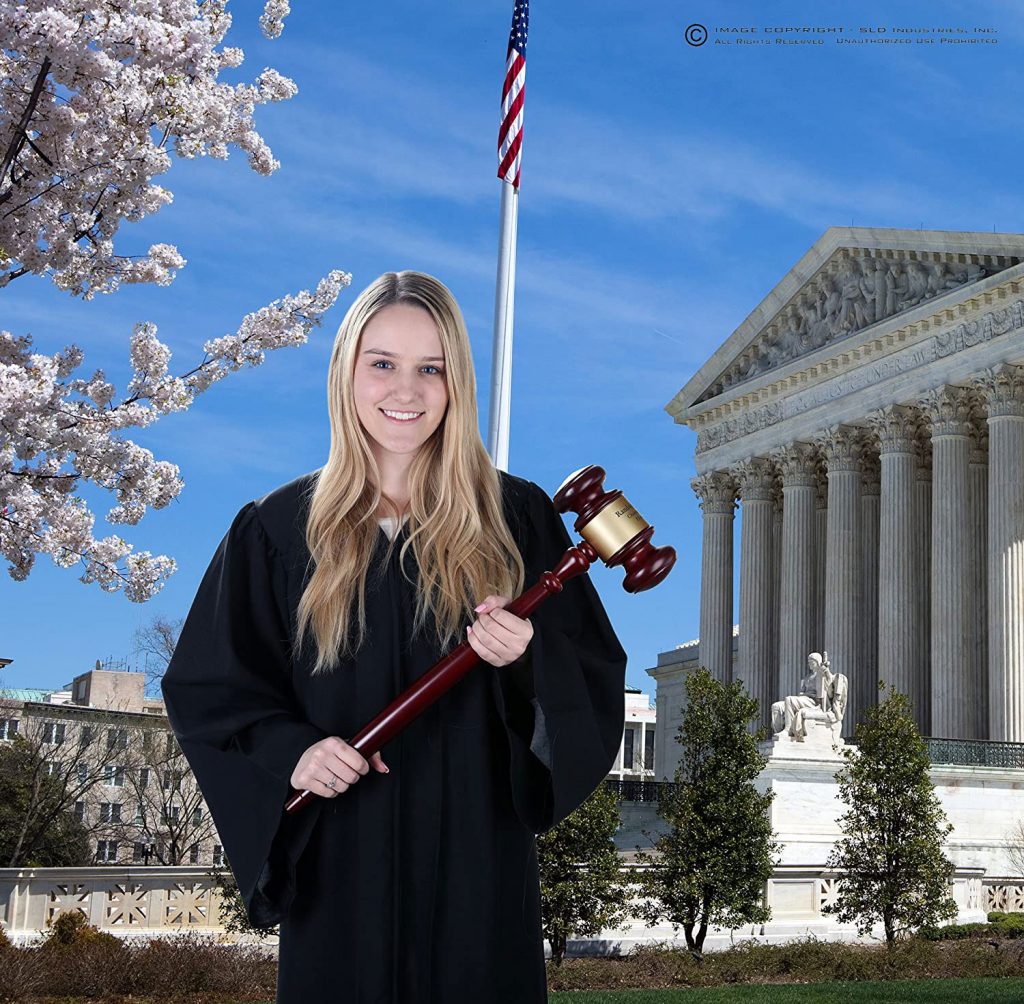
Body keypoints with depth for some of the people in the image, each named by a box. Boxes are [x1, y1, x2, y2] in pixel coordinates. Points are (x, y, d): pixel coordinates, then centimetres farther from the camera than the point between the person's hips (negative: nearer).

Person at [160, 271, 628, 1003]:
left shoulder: (517, 519, 1)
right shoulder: (280, 528, 2)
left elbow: (595, 675, 1)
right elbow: (207, 684, 5)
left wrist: (531, 655, -20)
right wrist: (288, 751, -12)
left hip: (476, 856, 0)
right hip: (339, 861, 0)